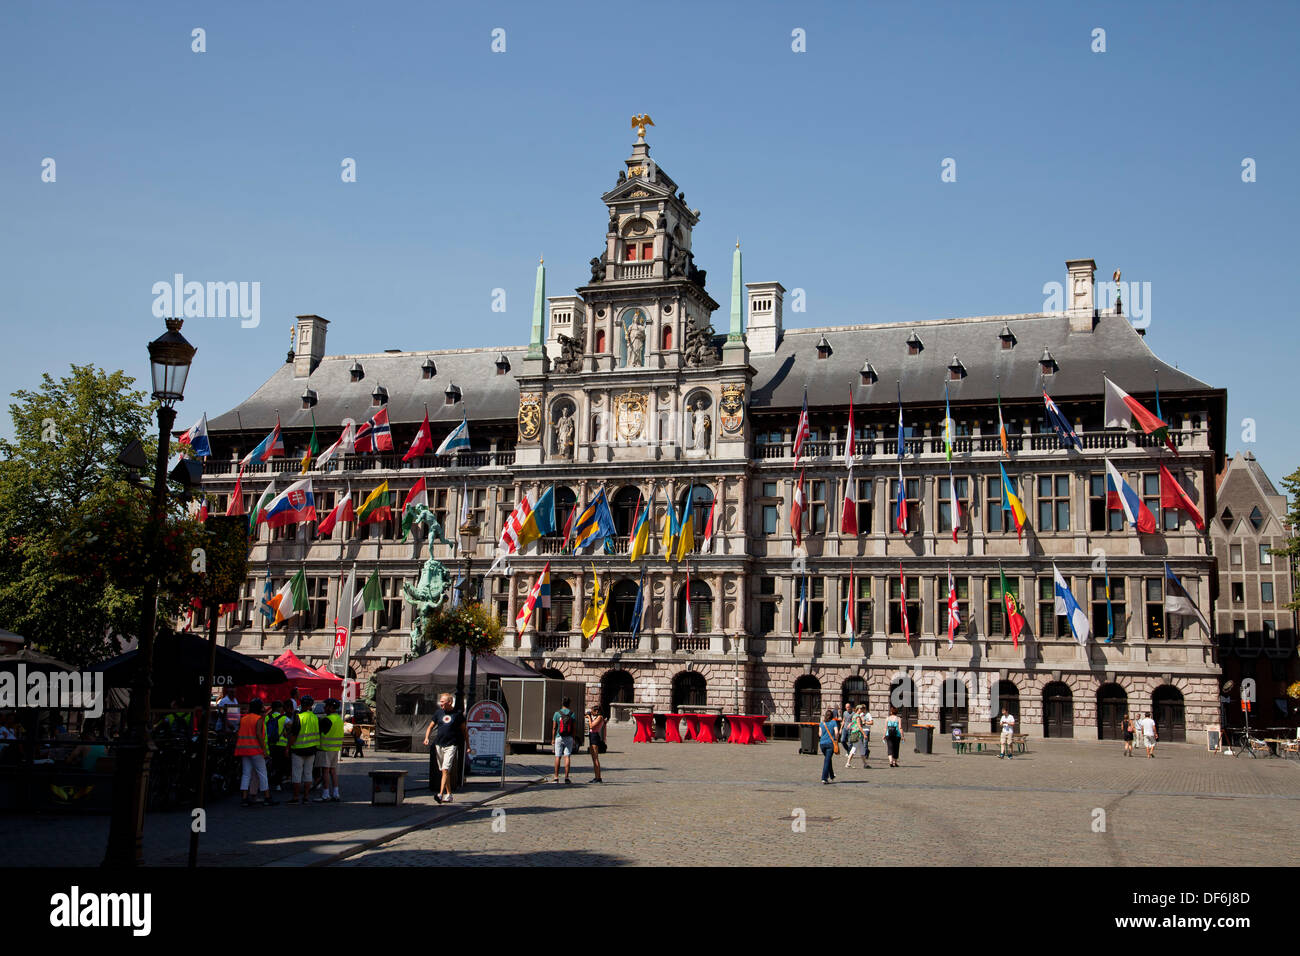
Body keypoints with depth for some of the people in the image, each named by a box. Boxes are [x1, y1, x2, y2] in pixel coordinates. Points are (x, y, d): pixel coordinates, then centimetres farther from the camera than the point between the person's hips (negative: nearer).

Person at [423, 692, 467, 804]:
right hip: (438, 745, 5)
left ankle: (441, 794, -23)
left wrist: (467, 745, 7)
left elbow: (464, 730, 7)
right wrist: (426, 737, -1)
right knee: (444, 771, 10)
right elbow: (431, 726, 17)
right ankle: (448, 795, 18)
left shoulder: (458, 714, -1)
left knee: (445, 770, -16)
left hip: (451, 746, -5)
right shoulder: (438, 713, 9)